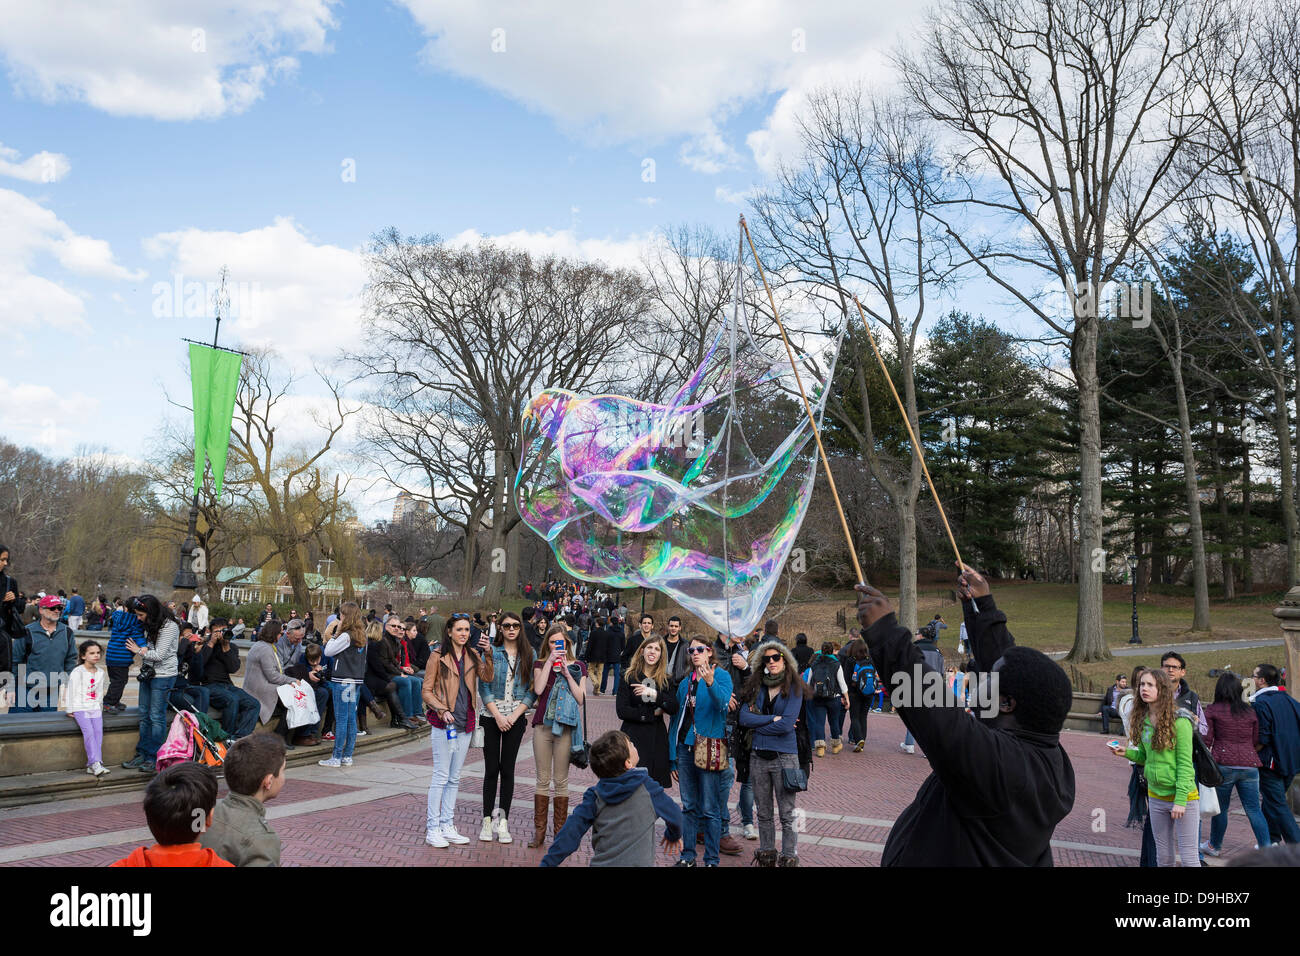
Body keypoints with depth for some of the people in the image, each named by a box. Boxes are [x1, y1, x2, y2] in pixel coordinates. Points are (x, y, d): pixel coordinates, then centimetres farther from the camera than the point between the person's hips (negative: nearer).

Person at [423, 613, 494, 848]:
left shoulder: (472, 655, 8)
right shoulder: (438, 656, -5)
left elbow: (488, 677, -6)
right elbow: (427, 691, -4)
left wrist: (487, 654, -19)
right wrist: (442, 710, -17)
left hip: (465, 723, 5)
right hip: (444, 723, -5)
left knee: (454, 778, 12)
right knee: (441, 777, -3)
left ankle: (447, 827, 20)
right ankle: (432, 830, 4)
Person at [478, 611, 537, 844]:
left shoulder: (529, 655, 3)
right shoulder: (491, 652, 0)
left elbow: (532, 691, 1)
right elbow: (484, 687, -4)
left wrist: (515, 715, -9)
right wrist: (498, 715, -11)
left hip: (516, 718, 1)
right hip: (491, 717, -1)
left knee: (508, 769, 4)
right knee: (491, 769, 1)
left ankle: (503, 822, 10)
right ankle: (487, 821, 9)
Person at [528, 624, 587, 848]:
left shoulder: (577, 666, 7)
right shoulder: (540, 665, 8)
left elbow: (580, 698, -2)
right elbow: (538, 689, -10)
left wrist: (567, 673, -9)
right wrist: (550, 662, -10)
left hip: (565, 727, -1)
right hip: (543, 725, 1)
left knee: (561, 781, 4)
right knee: (543, 780, 5)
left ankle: (560, 830, 13)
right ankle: (539, 831, 12)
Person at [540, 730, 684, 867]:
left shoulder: (595, 796, -3)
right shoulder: (647, 788, -5)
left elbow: (572, 831, -9)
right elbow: (674, 814, 8)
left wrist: (547, 862, -5)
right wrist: (673, 835, 30)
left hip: (600, 863, 3)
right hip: (637, 863, -3)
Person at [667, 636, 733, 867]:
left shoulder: (721, 675, -4)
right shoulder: (685, 681, 13)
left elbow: (722, 702, -24)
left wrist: (710, 683, -45)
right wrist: (673, 757, 14)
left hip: (709, 747, -6)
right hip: (685, 746, 6)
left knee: (709, 809, -1)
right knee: (689, 806, 12)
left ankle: (711, 859, 8)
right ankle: (688, 855, 21)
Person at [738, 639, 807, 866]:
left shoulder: (794, 688, -4)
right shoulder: (755, 687, 6)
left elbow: (787, 724, -14)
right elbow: (744, 718, -5)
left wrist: (757, 726, -5)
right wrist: (773, 719, -11)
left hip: (784, 756, -4)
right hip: (758, 756, 4)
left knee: (787, 815, 1)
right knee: (763, 813, 13)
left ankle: (789, 858, 12)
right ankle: (766, 856, 25)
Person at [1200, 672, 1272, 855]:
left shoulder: (1212, 710, -1)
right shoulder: (1250, 711, 10)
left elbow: (1206, 740, 0)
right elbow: (1257, 742, 15)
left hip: (1224, 765, -3)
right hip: (1249, 765, 3)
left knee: (1221, 808, 9)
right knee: (1254, 809, 8)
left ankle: (1214, 846, 22)